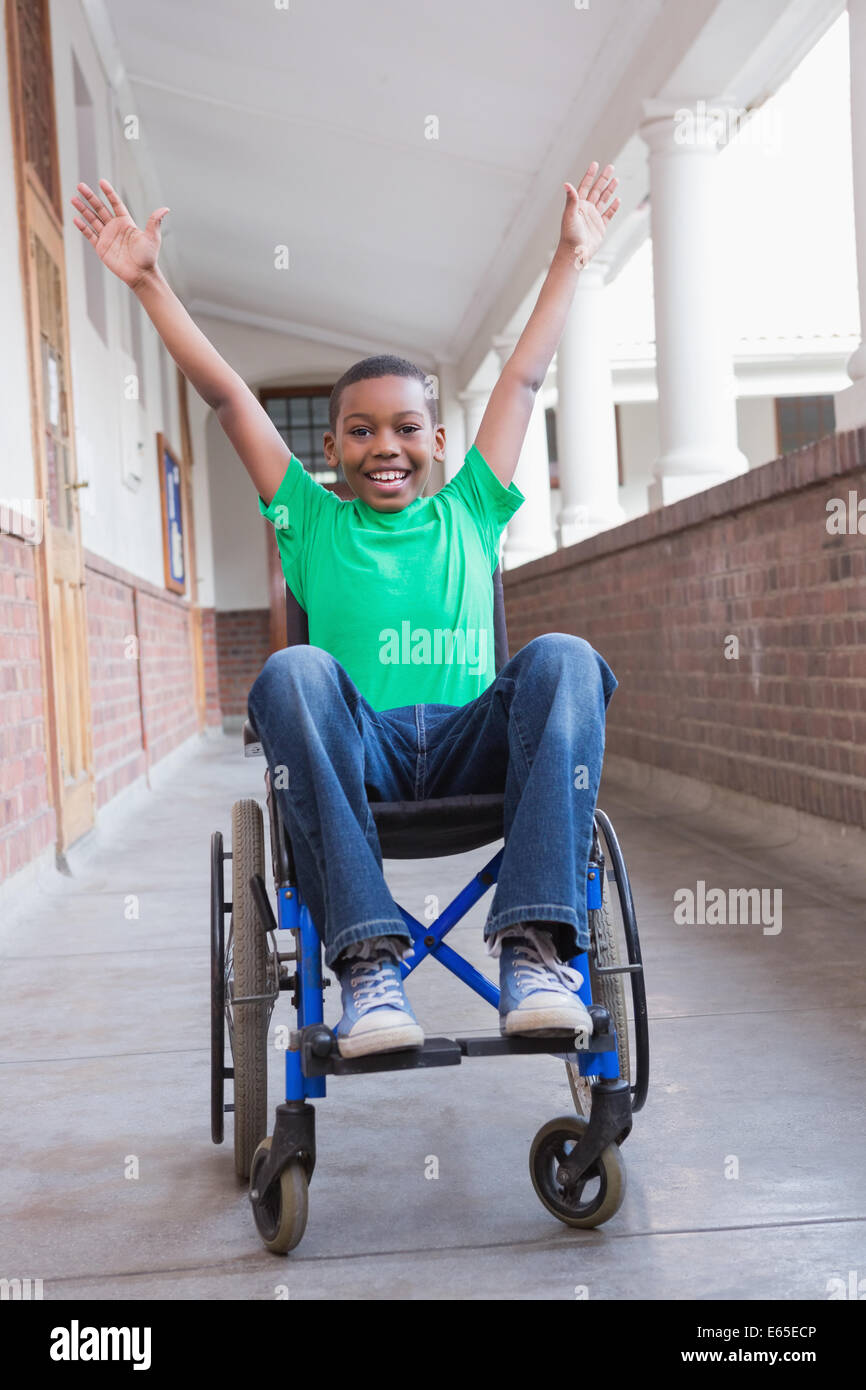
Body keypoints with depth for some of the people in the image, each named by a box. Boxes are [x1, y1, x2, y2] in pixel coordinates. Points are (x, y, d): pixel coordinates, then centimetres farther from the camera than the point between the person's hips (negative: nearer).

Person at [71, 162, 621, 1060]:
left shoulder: (469, 514, 22)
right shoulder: (311, 519, 19)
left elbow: (524, 377, 27)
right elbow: (225, 395, 17)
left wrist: (570, 257, 33)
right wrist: (148, 282, 17)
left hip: (471, 746, 1)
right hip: (355, 753, -1)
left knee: (563, 659, -28)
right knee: (294, 671, -33)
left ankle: (535, 945, -35)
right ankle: (366, 958, -36)